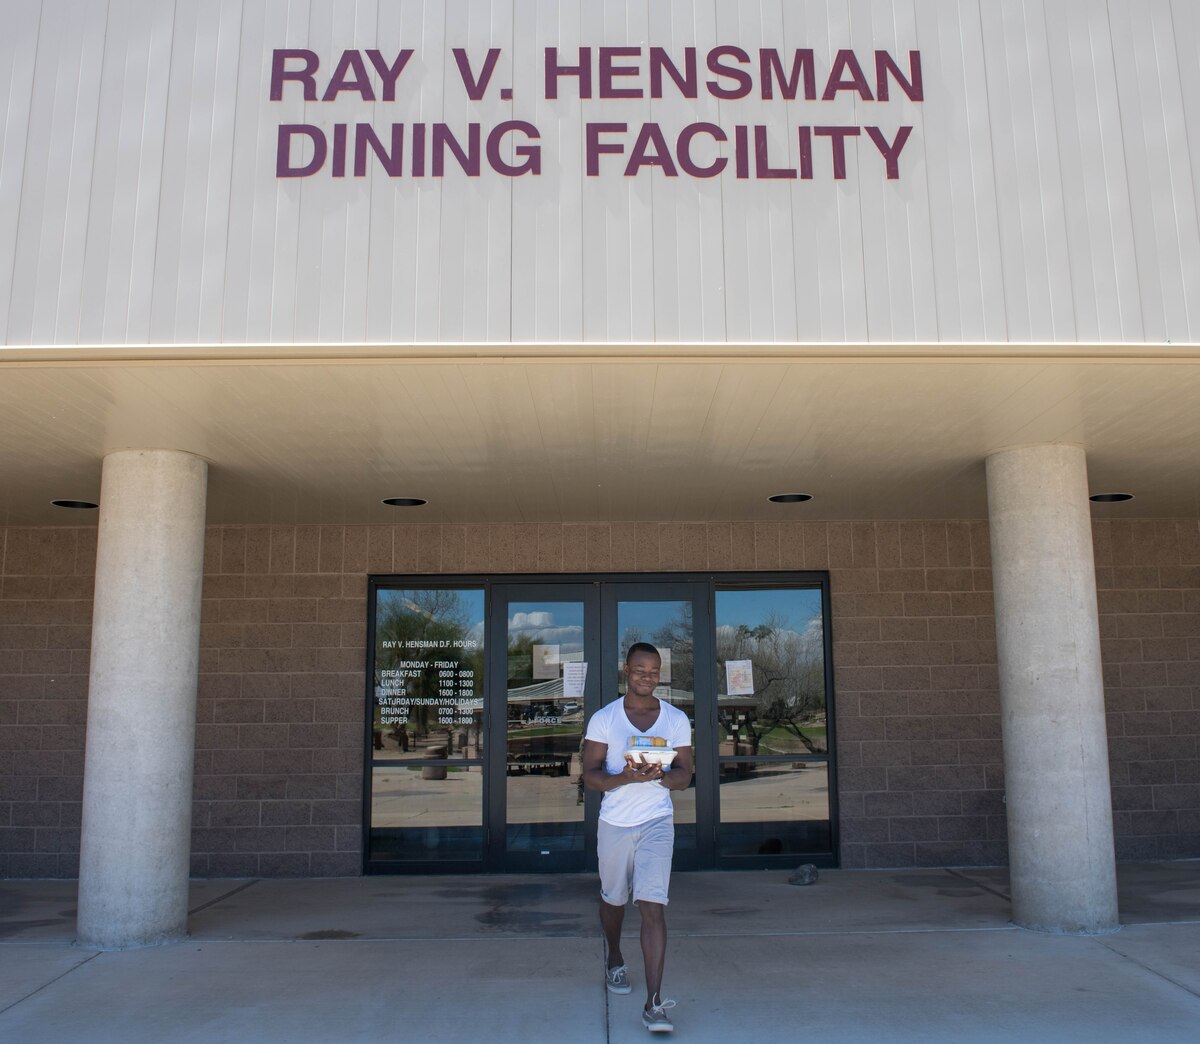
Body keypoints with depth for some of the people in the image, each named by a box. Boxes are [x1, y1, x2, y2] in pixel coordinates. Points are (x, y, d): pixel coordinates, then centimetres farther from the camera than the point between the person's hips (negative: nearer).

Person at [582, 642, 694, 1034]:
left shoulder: (676, 719, 1)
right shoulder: (603, 719, -3)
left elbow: (685, 776, 1)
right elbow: (590, 776, -6)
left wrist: (660, 776, -22)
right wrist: (626, 777, -26)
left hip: (657, 823, -1)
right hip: (614, 824, 1)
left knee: (652, 907, -12)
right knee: (613, 899, 18)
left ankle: (654, 1004, -11)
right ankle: (615, 962, 47)